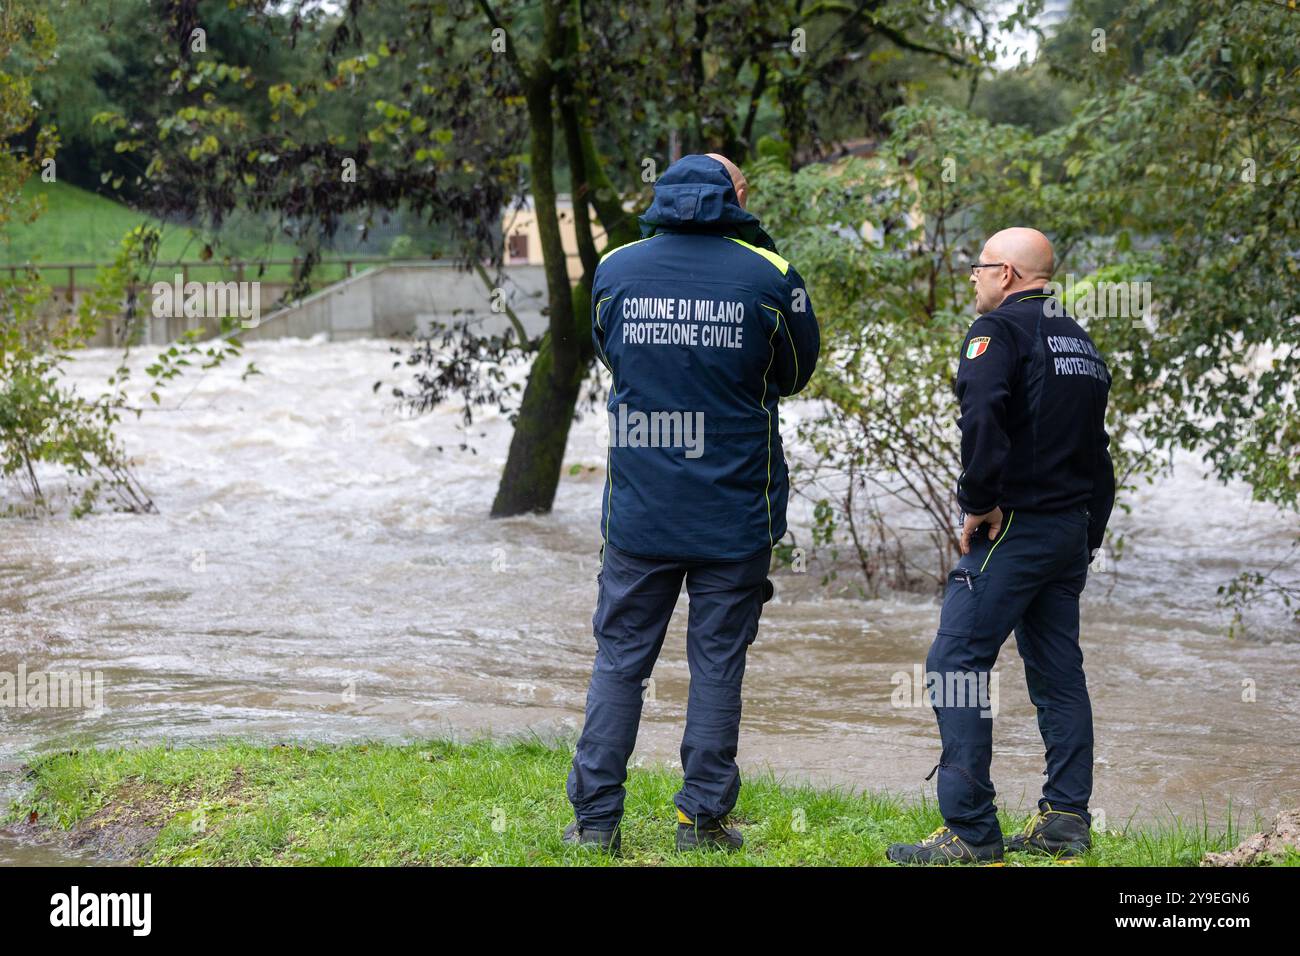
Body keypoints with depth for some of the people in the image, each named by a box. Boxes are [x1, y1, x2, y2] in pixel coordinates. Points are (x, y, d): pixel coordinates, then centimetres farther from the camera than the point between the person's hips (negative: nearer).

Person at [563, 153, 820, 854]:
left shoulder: (615, 269, -1)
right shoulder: (768, 276, -7)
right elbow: (796, 372, 8)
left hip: (638, 508, 2)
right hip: (735, 511, -1)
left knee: (619, 660, 9)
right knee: (717, 663, 7)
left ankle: (594, 817, 9)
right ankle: (702, 817, 10)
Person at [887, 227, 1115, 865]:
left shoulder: (1000, 328, -8)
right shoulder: (1079, 341, 18)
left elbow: (981, 414, -26)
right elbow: (1096, 448, 21)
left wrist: (981, 501, -17)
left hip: (1011, 528, -9)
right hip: (1071, 531, 9)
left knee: (956, 663, -7)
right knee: (1057, 672, 12)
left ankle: (970, 830, -10)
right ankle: (1066, 821, 13)